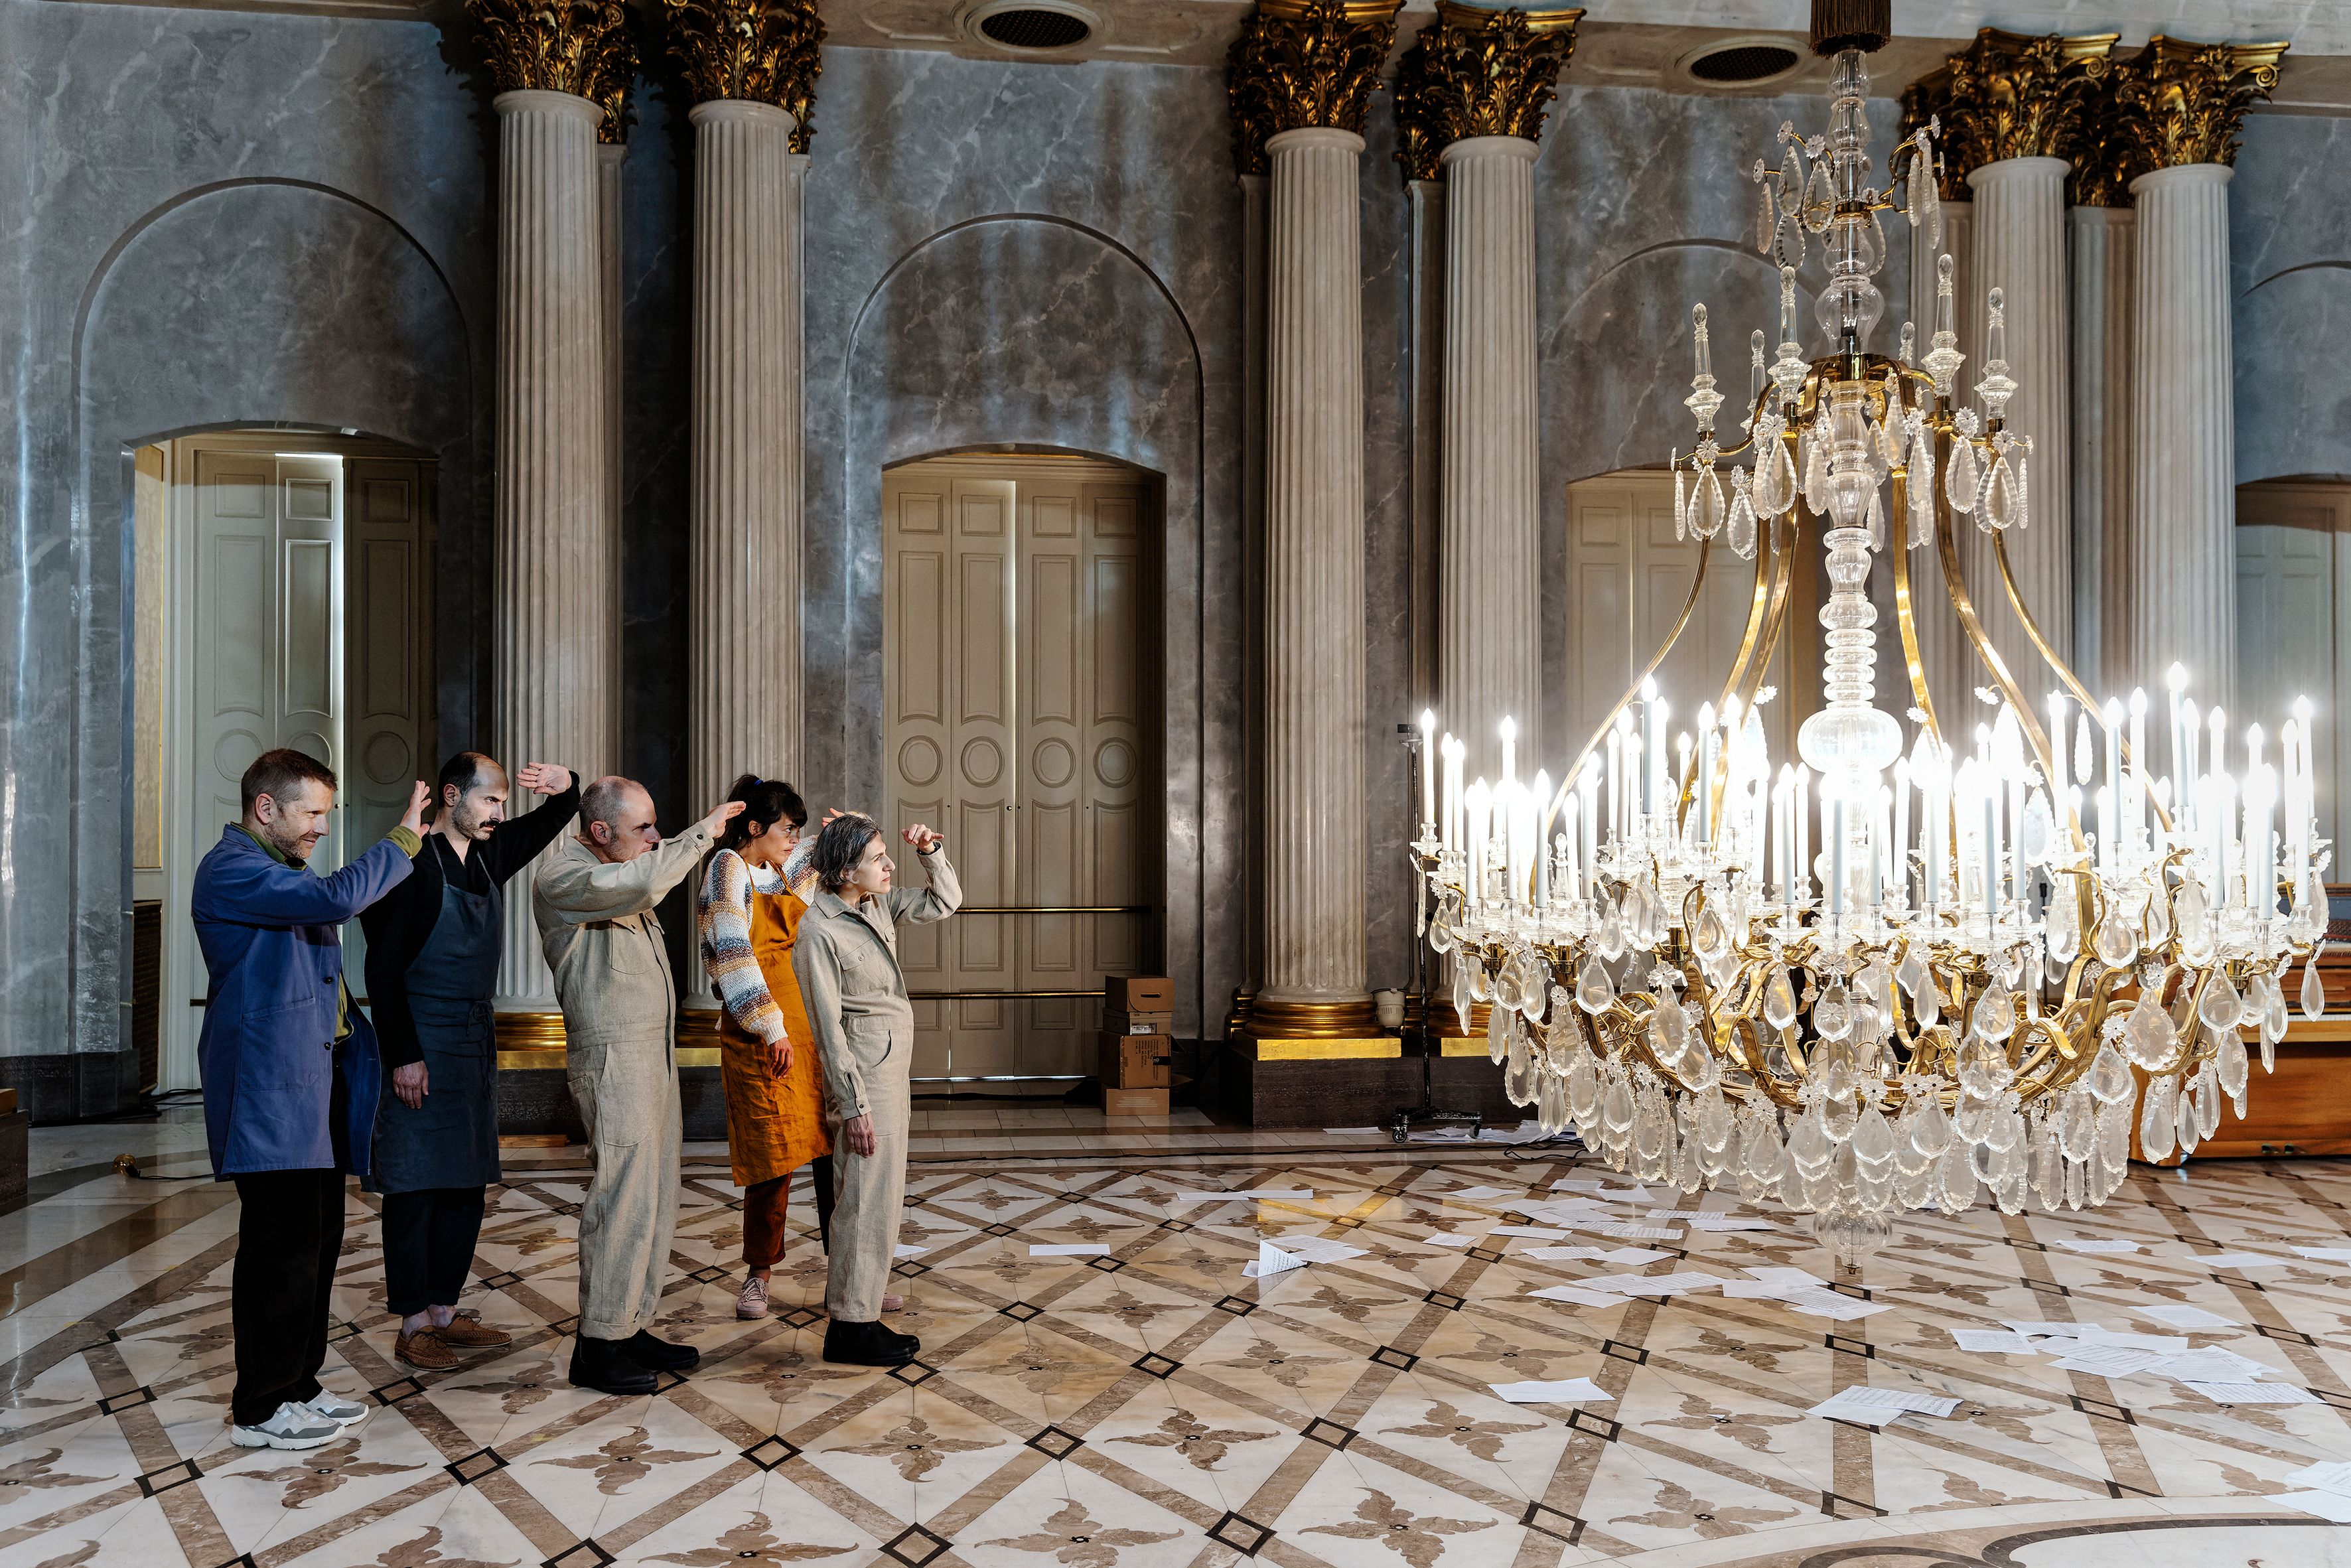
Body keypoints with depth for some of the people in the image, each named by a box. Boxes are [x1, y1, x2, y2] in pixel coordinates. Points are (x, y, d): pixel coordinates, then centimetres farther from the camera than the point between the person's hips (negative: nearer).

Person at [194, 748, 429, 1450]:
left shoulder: (281, 869, 20)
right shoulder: (231, 869, -13)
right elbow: (339, 897, -28)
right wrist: (404, 836, -18)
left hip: (314, 1084, 10)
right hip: (269, 1091, -10)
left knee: (317, 1240, 14)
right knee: (281, 1246, -5)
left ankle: (298, 1385, 24)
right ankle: (259, 1409, 5)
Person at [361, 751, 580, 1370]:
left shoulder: (490, 853, 7)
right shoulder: (416, 866, -14)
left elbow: (549, 822, 22)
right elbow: (382, 969, -15)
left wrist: (565, 785, -2)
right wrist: (404, 1056, -17)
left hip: (476, 1043, 8)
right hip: (422, 1050, -8)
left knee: (466, 1184, 11)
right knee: (417, 1189, -1)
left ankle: (445, 1312, 22)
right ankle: (413, 1326, 8)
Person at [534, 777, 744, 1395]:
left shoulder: (618, 871, 14)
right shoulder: (562, 875, -14)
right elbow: (643, 882, -29)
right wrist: (704, 830, -20)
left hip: (653, 1050, 10)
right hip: (613, 1054, -10)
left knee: (656, 1195, 11)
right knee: (623, 1196, -8)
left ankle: (633, 1326, 19)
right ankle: (596, 1346, 1)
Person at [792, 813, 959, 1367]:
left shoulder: (879, 906, 6)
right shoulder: (819, 931, -17)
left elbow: (946, 902, 16)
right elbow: (829, 1027, -17)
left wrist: (931, 853, -3)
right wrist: (853, 1106, -18)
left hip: (891, 1070, 9)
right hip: (863, 1076, -9)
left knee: (877, 1197, 14)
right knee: (868, 1200, -3)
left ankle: (855, 1312, 24)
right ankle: (850, 1326, 7)